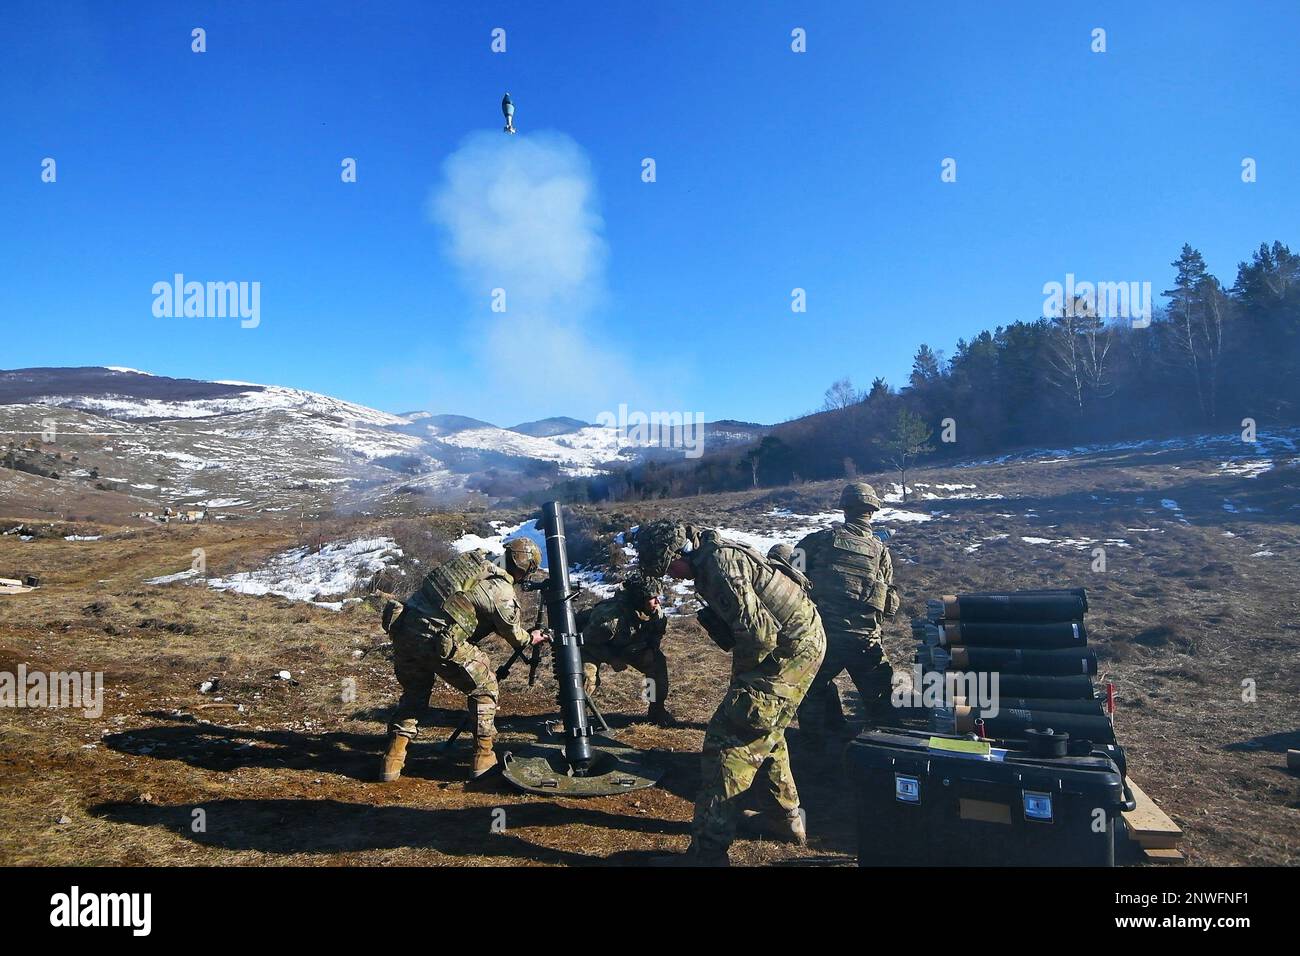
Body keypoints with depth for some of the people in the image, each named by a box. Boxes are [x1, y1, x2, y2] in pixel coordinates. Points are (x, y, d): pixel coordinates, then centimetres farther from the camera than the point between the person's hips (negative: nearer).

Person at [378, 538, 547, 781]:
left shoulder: (469, 559, 13)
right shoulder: (503, 593, -5)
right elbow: (513, 635, 11)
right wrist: (531, 638, 33)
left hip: (404, 631, 7)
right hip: (439, 643, -6)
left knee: (414, 692, 28)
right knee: (483, 688, 15)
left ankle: (393, 759, 24)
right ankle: (483, 757, 19)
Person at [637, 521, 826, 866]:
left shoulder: (719, 565, -23)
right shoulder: (711, 556, 8)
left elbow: (757, 632, -26)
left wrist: (741, 671, -8)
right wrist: (742, 673, 13)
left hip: (790, 650, -10)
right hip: (803, 639, 10)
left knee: (728, 739, -9)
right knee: (763, 728, 25)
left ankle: (708, 853, -4)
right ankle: (785, 817, 40)